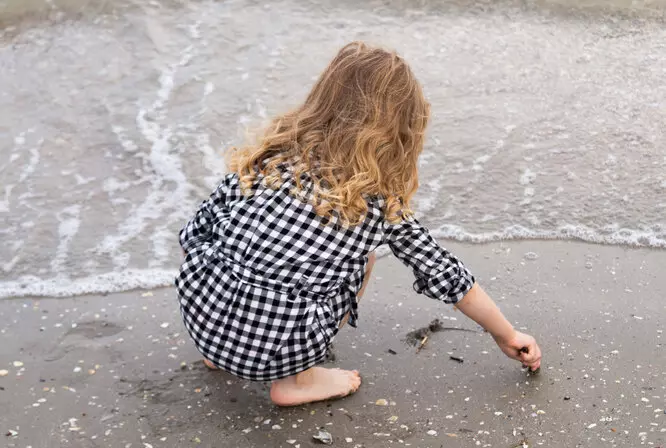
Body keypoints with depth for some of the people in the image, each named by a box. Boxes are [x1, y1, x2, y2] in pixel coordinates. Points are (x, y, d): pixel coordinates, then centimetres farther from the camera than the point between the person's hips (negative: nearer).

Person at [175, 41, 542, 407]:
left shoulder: (273, 155, 5)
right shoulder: (382, 201, 1)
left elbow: (195, 232, 9)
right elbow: (444, 274, 12)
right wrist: (507, 336, 27)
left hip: (200, 314, 3)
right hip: (275, 353, -3)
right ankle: (297, 379, 10)